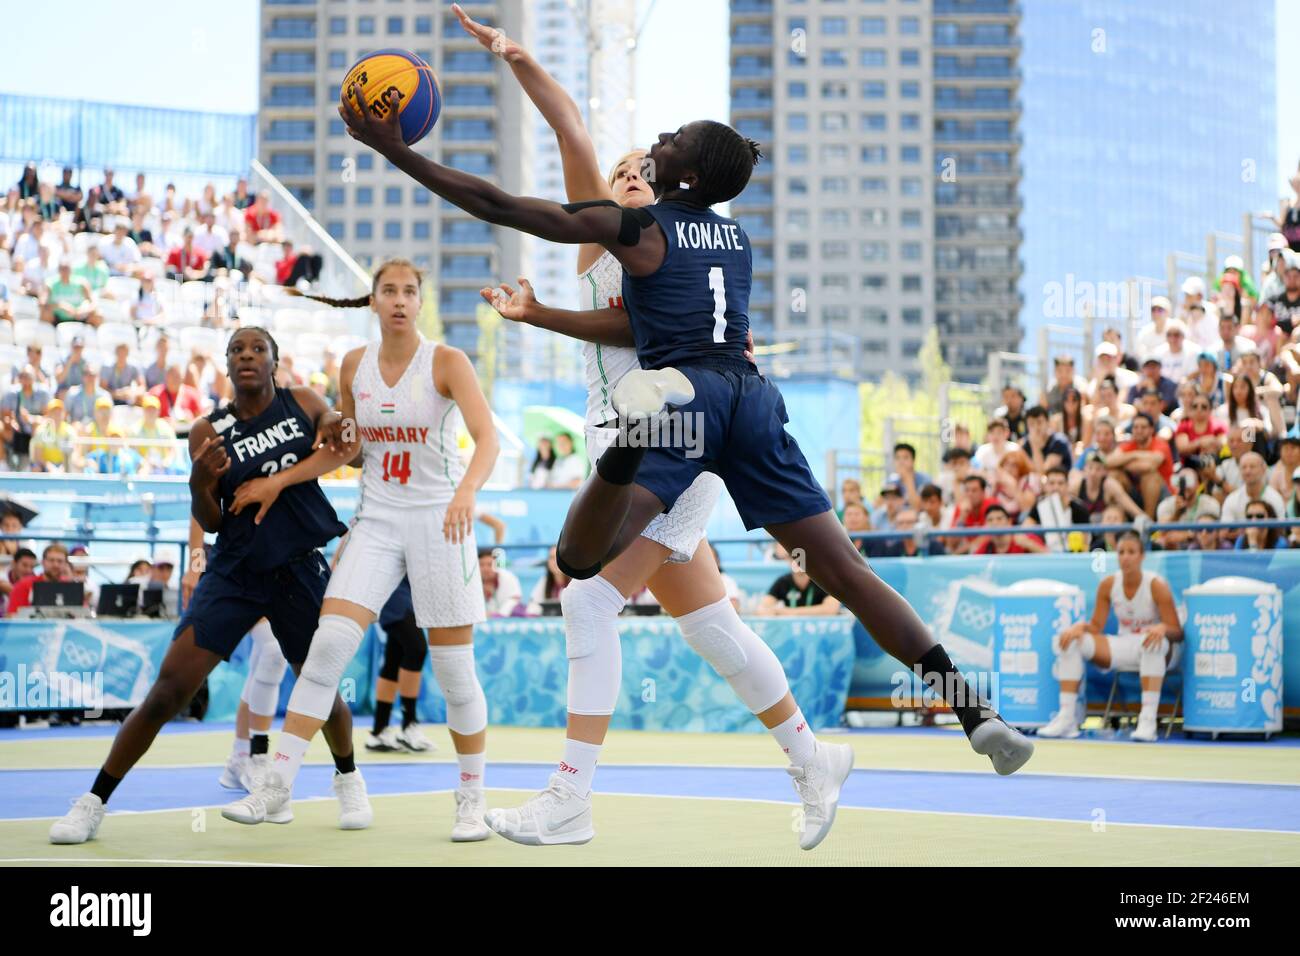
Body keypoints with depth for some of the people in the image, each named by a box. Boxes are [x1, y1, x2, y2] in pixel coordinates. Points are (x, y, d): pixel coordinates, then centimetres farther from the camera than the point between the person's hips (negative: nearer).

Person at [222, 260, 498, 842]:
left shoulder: (446, 362, -8)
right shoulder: (355, 364, 6)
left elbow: (487, 438, -20)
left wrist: (467, 490, -39)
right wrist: (280, 481, 15)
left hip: (438, 522, -3)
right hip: (376, 521, 3)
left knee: (454, 670, 0)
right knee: (327, 644, -11)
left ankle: (472, 802, 15)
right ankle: (276, 789, -9)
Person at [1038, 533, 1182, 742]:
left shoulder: (1156, 585, -15)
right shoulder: (1108, 585, -4)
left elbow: (1177, 633, -16)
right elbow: (1096, 627, 2)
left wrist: (1162, 628, -39)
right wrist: (1081, 627, -21)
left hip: (1154, 651, -4)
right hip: (1124, 649, 5)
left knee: (1154, 642, -41)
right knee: (1070, 640, -15)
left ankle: (1148, 720, -43)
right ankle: (1067, 718, -20)